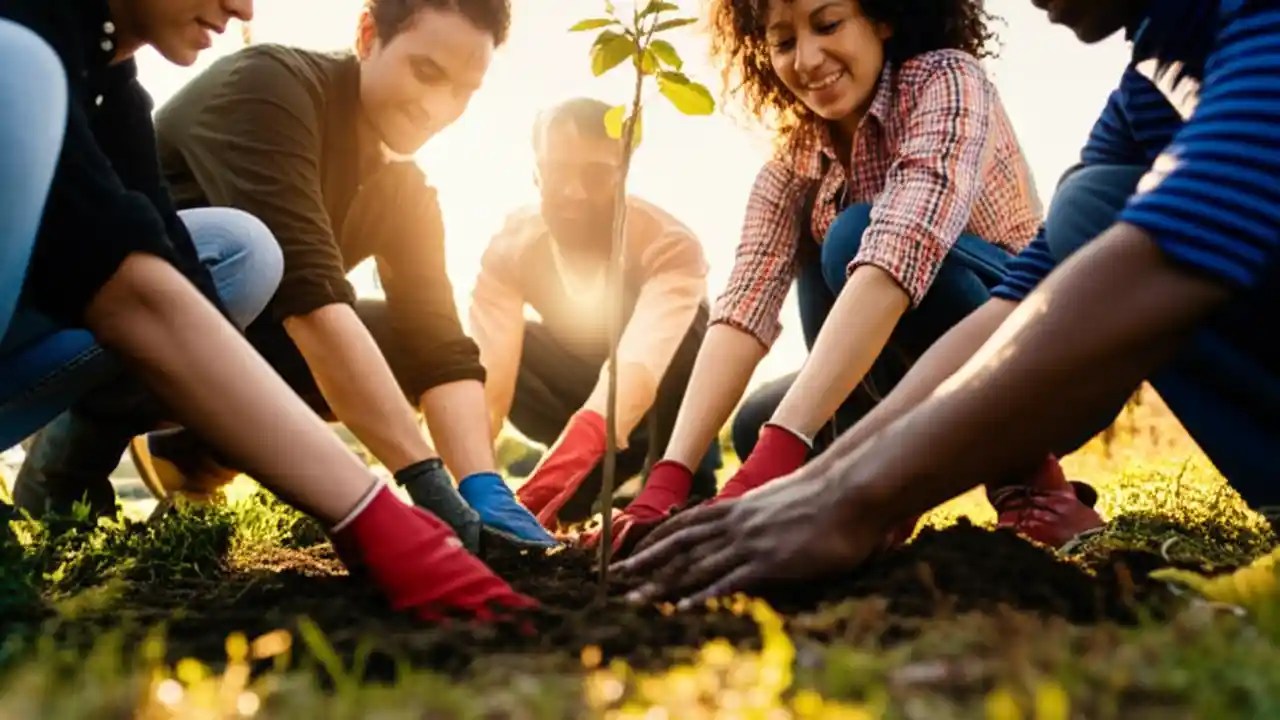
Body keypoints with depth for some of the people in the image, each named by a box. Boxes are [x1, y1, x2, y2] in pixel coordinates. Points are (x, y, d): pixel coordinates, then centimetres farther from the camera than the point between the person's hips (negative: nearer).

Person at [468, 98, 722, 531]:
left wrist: (574, 455, -70)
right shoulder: (509, 247, -25)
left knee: (686, 332, -36)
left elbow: (641, 361, -52)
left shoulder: (668, 245, -35)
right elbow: (488, 373, -35)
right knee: (514, 347, -26)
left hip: (660, 394, -3)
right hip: (585, 377, 4)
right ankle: (620, 469, -6)